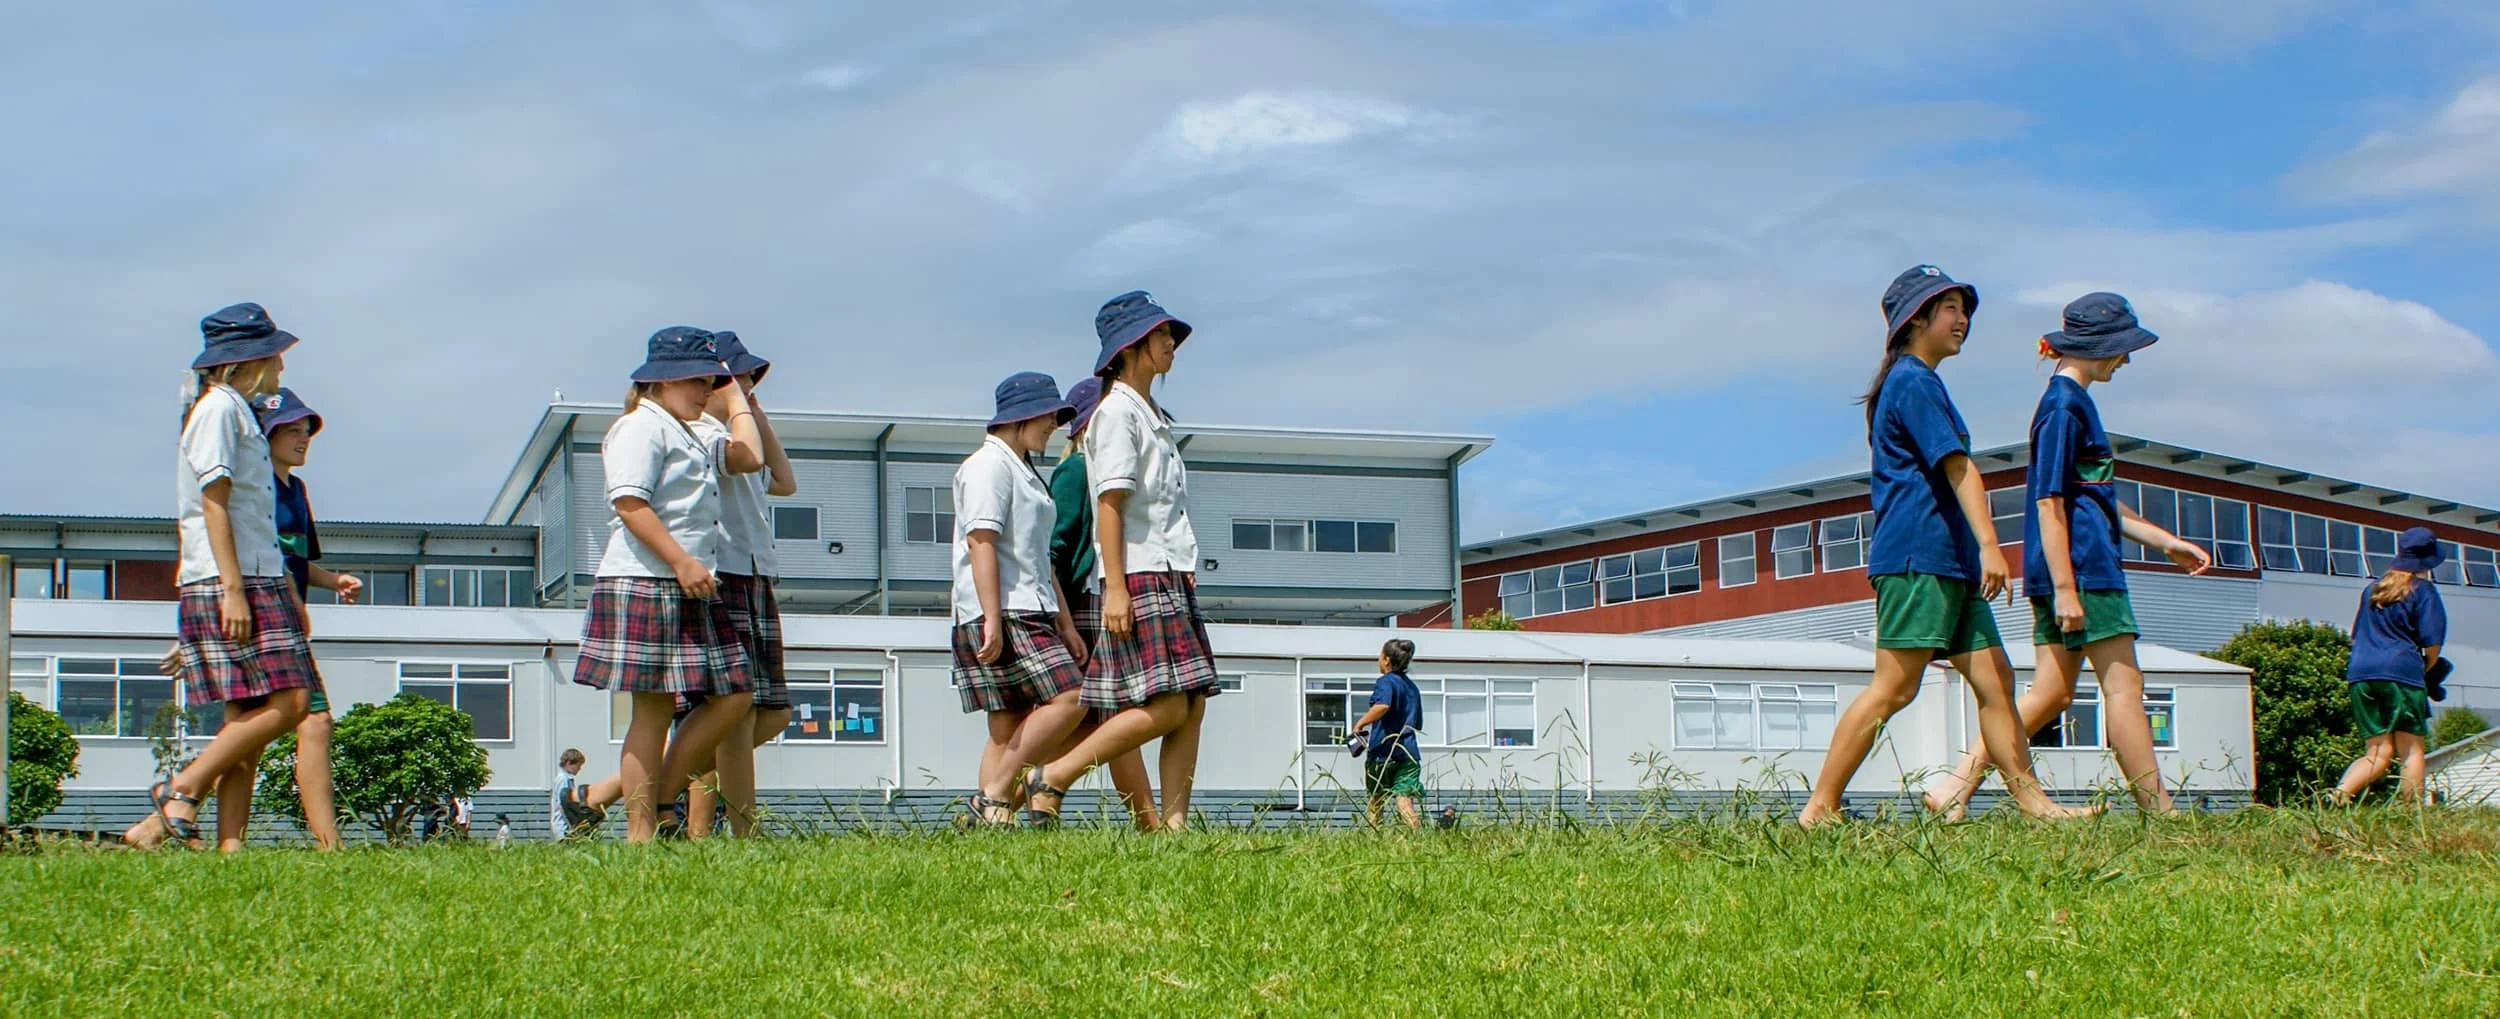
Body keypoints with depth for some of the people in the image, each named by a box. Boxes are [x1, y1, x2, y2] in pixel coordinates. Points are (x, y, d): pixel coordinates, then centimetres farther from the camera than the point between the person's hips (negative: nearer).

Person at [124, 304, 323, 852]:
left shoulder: (243, 414, 23)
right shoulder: (219, 408, -6)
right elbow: (214, 503, -14)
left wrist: (287, 594, 24)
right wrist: (233, 589, -21)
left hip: (256, 584, 10)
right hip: (228, 583, -10)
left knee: (249, 717, 3)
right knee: (285, 704, -14)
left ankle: (230, 843, -1)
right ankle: (181, 791, -9)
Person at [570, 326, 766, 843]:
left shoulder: (693, 440, 26)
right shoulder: (642, 426, -5)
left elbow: (748, 456, 25)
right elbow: (629, 502, -15)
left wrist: (736, 393, 30)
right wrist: (681, 561, -21)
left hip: (692, 588, 10)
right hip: (646, 584, -10)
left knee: (733, 695, 5)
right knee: (654, 709, -8)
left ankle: (660, 800, 10)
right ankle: (640, 834, -5)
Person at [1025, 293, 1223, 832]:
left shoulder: (1156, 417, 23)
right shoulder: (1117, 411, -6)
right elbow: (1110, 502, -13)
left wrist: (1184, 575, 18)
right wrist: (1116, 587, -20)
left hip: (1172, 576, 10)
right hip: (1139, 577, -10)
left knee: (1192, 706, 1)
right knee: (1166, 707, -15)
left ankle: (1174, 823, -2)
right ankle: (1050, 778, -9)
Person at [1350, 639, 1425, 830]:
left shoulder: (1385, 682, -4)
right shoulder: (1412, 687, 21)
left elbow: (1383, 706, -27)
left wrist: (1360, 723, -16)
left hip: (1383, 750, -5)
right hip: (1409, 752, 5)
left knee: (1374, 801, 11)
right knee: (1405, 800, -6)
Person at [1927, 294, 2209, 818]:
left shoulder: (2075, 403, 21)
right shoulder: (2064, 406, -11)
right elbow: (2049, 502, -18)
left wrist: (2165, 542, 28)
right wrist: (2065, 588, -22)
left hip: (2066, 573, 10)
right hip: (2083, 568, -10)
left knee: (2051, 692, 6)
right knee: (2123, 683, -5)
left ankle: (1954, 790, 2)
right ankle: (2158, 812, -2)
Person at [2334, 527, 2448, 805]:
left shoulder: (2372, 589, 21)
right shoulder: (2423, 590, 3)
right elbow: (2432, 644, -4)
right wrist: (2425, 668, 15)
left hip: (2360, 671, 5)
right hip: (2401, 671, -5)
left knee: (2378, 754, 5)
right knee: (2411, 750, -1)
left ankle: (2340, 793, -18)